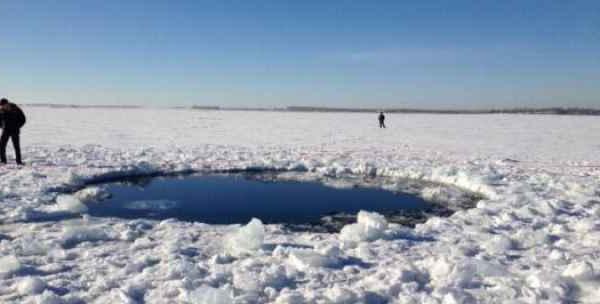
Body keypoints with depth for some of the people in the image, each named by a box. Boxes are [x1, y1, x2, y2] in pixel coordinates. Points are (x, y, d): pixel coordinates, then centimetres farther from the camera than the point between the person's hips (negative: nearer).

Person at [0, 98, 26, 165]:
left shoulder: (15, 109, -13)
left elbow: (23, 119, -4)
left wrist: (17, 127, -8)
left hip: (15, 131, -3)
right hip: (6, 130, 3)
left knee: (16, 146, -6)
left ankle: (18, 161, 0)